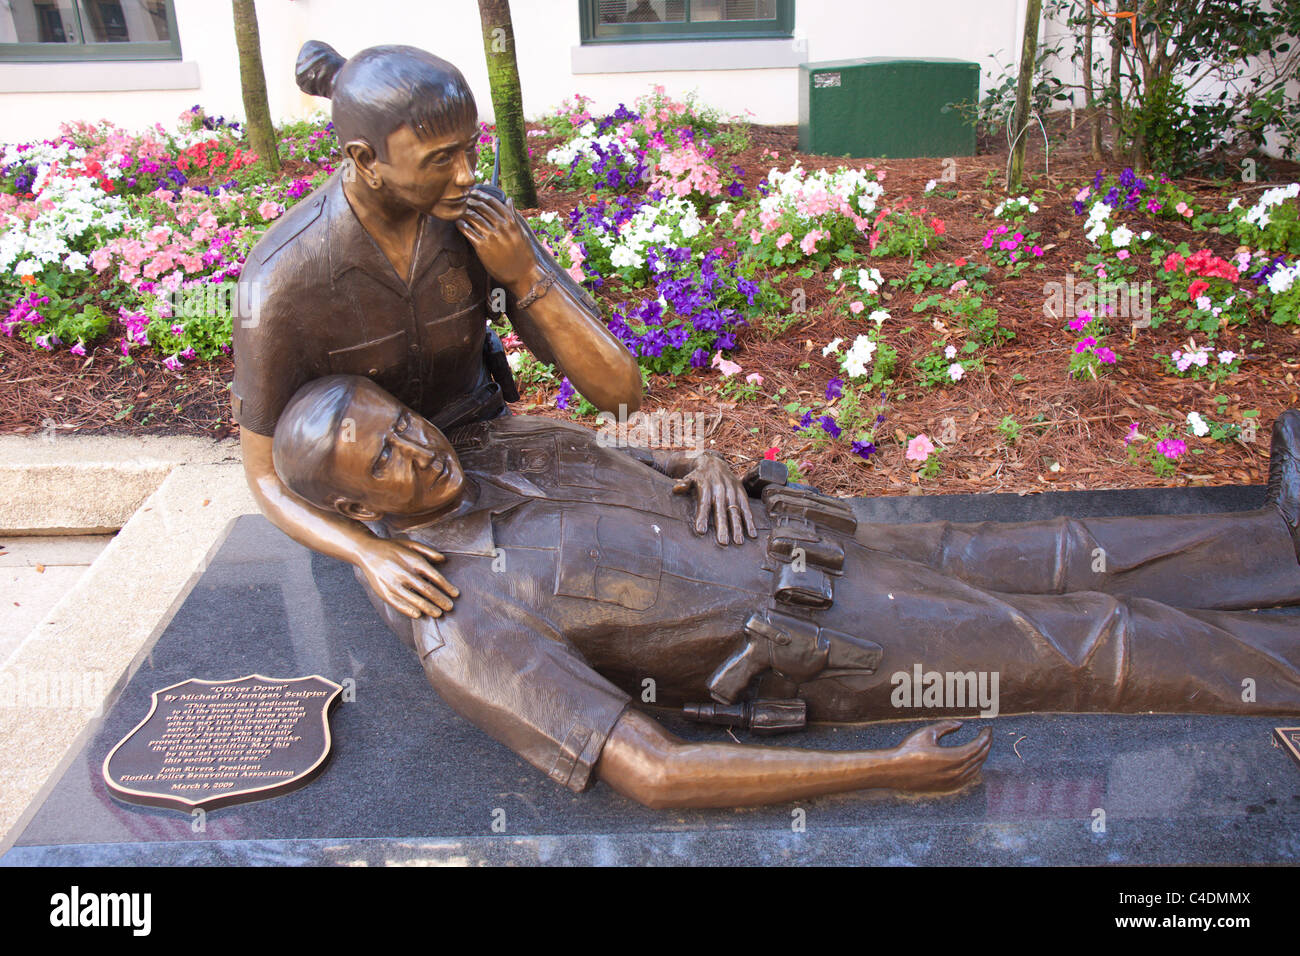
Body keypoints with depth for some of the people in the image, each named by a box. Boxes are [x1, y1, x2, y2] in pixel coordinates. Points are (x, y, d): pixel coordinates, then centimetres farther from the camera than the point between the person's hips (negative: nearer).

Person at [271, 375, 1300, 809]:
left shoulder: (503, 444, 1)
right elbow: (655, 773, -25)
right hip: (819, 648, -7)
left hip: (803, 540, 7)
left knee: (1068, 558, 12)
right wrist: (892, 772, -24)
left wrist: (708, 465, -9)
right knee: (1102, 647, 2)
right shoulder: (460, 634, -21)